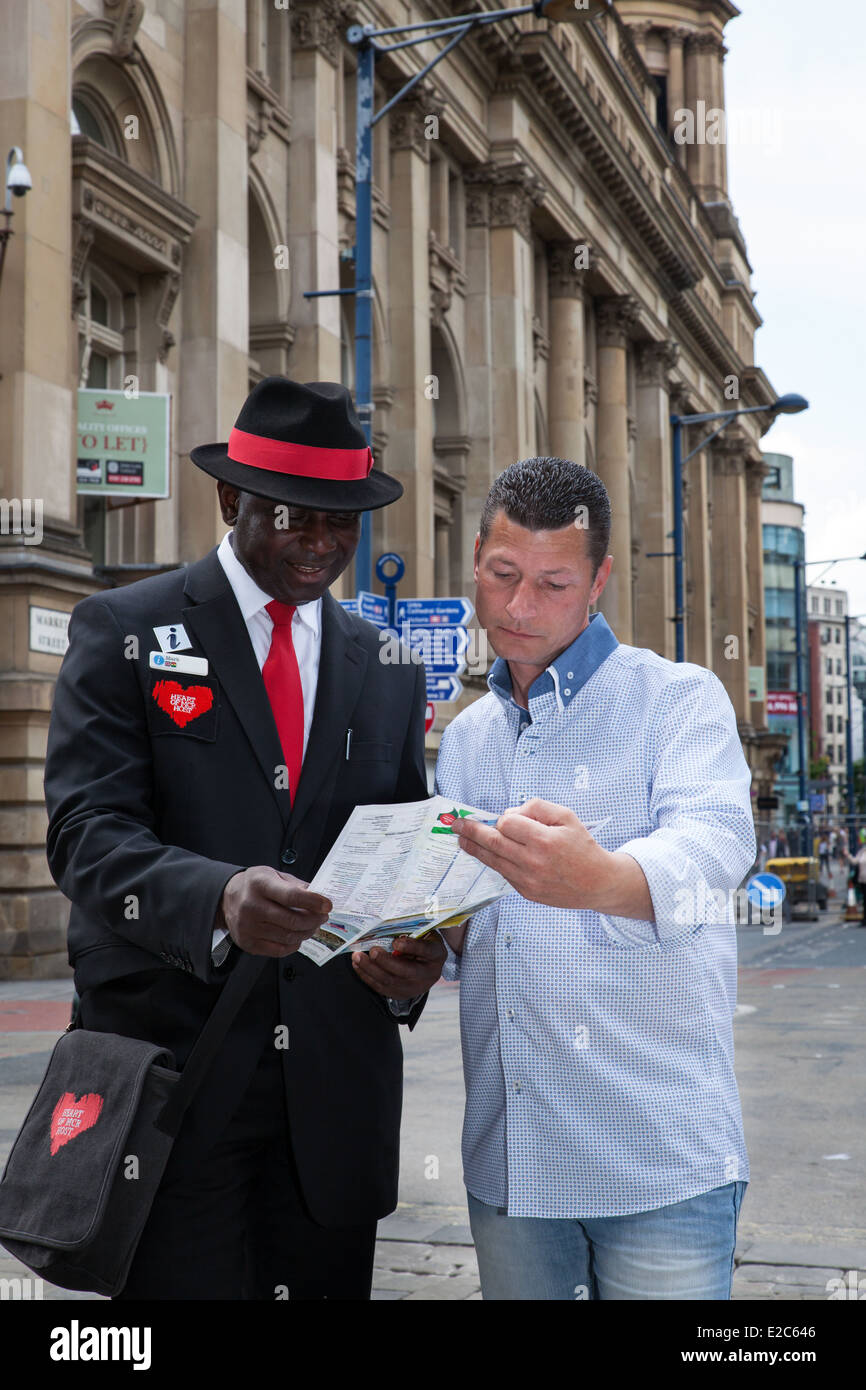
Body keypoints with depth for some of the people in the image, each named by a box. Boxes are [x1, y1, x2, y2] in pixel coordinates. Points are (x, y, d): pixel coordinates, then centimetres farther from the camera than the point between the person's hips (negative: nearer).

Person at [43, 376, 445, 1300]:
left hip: (335, 1082, 4)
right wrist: (219, 899, -30)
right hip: (171, 1064, -3)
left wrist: (415, 956, -8)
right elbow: (87, 835, -10)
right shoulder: (123, 631, 1)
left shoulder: (387, 668, 13)